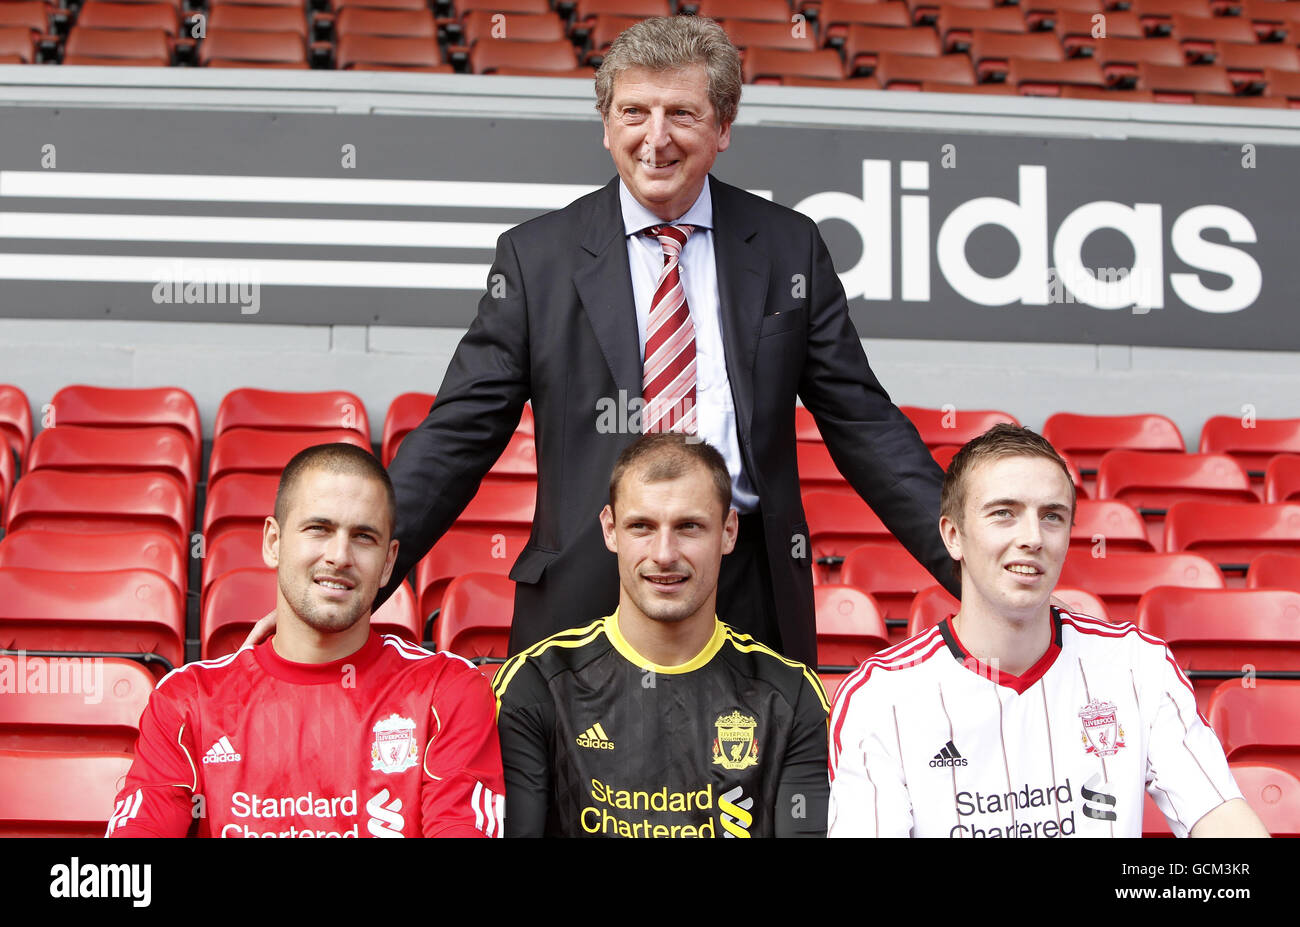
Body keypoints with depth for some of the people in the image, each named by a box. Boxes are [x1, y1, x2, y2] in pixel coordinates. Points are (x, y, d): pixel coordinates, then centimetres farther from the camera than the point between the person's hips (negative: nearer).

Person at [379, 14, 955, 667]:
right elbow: (459, 434, 2)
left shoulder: (790, 248, 7)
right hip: (585, 589, -1)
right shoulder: (534, 257, 3)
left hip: (751, 590, 1)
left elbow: (862, 423, 7)